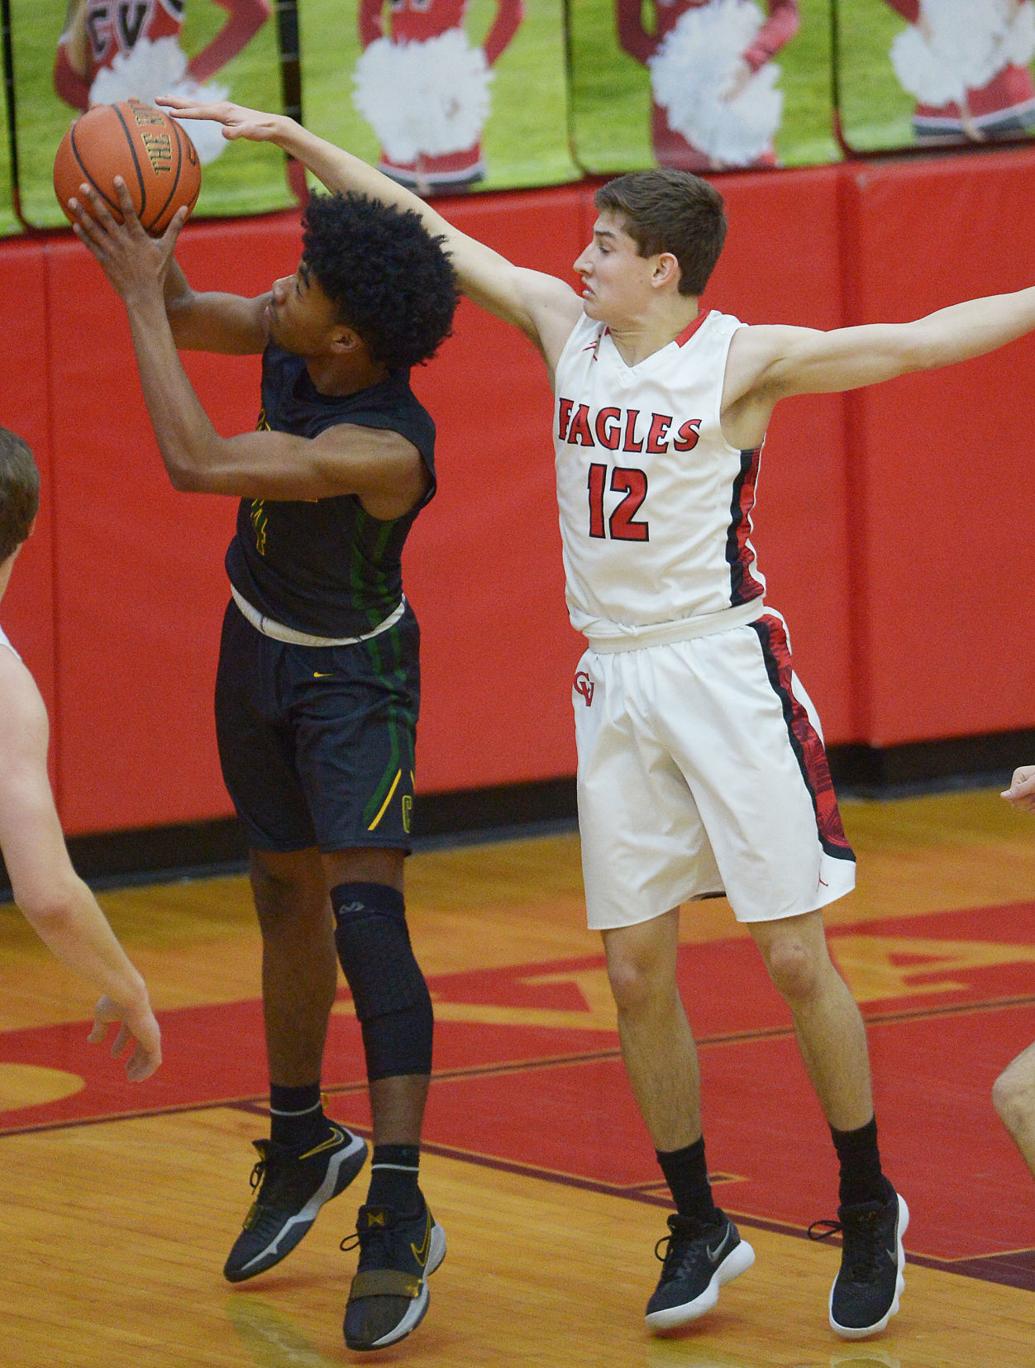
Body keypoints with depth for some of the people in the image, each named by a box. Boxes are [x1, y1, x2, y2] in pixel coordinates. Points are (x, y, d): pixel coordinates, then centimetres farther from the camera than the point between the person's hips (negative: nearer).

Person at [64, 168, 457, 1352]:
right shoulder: (291, 334, -14)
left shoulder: (385, 449, -35)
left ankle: (399, 1212, -19)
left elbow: (194, 464, -39)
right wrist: (149, 262, -19)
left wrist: (140, 298, -34)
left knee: (364, 913, -17)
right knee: (287, 900, 20)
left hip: (353, 676, -8)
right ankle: (301, 1144, 38)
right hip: (258, 650, 8)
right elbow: (185, 317, 4)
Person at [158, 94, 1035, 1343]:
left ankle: (868, 1210, 12)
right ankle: (698, 1229, 16)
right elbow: (420, 230, 6)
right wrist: (286, 136, 6)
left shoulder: (743, 360, -10)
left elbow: (914, 344, -16)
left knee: (796, 959, -4)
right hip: (615, 680, 5)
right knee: (637, 971, 5)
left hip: (725, 670, -5)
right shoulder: (566, 327, 4)